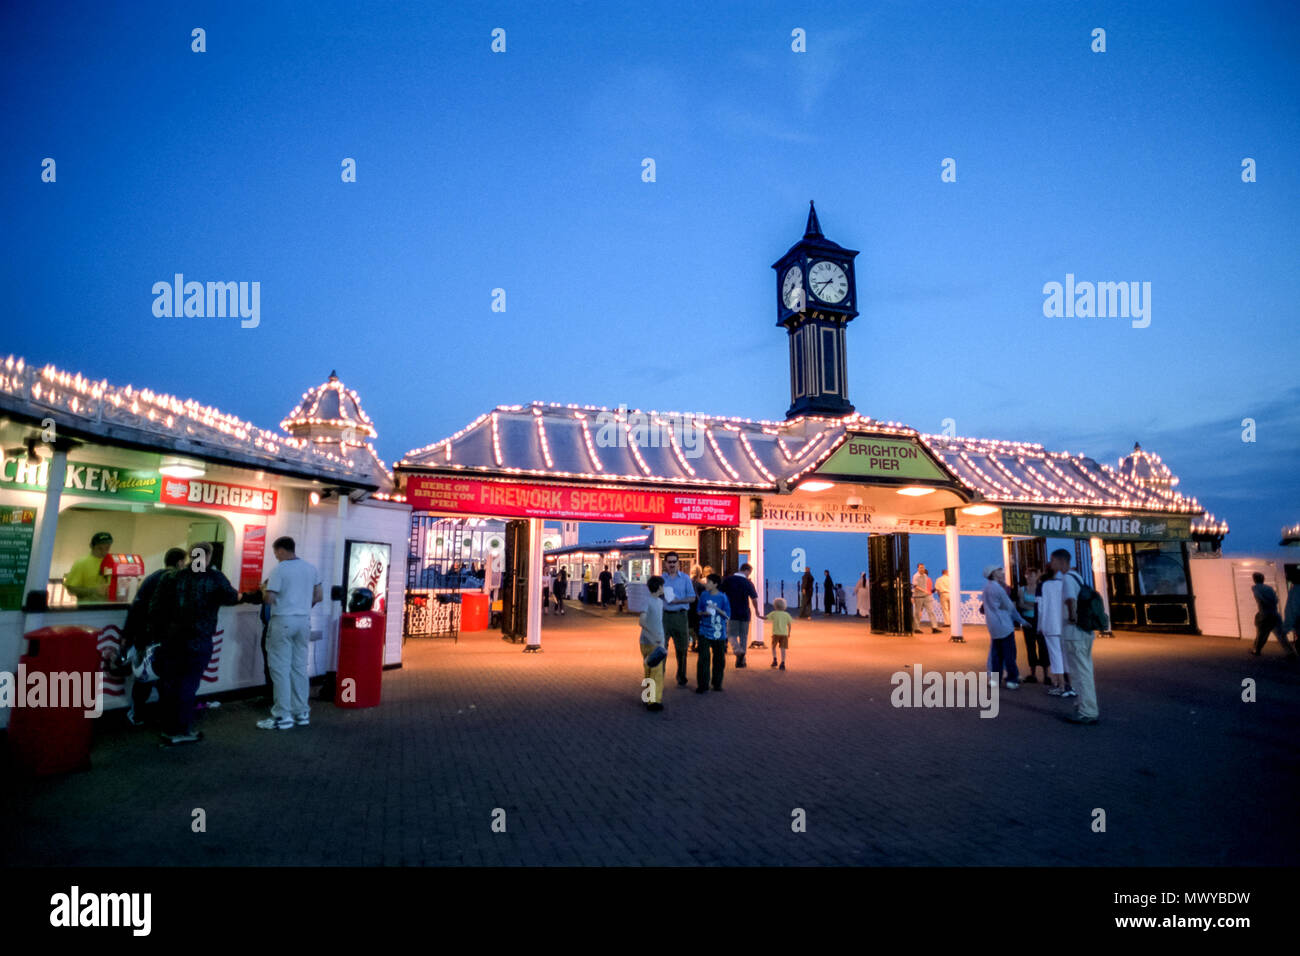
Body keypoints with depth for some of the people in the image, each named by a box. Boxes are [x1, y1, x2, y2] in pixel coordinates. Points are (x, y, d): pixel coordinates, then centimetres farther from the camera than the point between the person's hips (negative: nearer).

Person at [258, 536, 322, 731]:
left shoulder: (280, 569, -10)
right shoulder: (310, 568, 8)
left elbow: (270, 599, -13)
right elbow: (317, 597, 12)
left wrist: (267, 589, 7)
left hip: (283, 621, -6)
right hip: (304, 621, 6)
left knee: (280, 668, 0)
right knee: (300, 667, 11)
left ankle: (283, 716, 2)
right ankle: (301, 712, 15)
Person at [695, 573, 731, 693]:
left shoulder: (723, 597, -4)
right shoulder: (704, 595, 2)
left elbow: (727, 615, -4)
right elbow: (699, 611, 11)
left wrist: (717, 609, -18)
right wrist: (704, 613, -11)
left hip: (719, 633, -1)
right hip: (705, 631, 1)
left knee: (719, 658, 8)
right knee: (703, 658, -5)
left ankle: (717, 683, 23)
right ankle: (702, 684, 2)